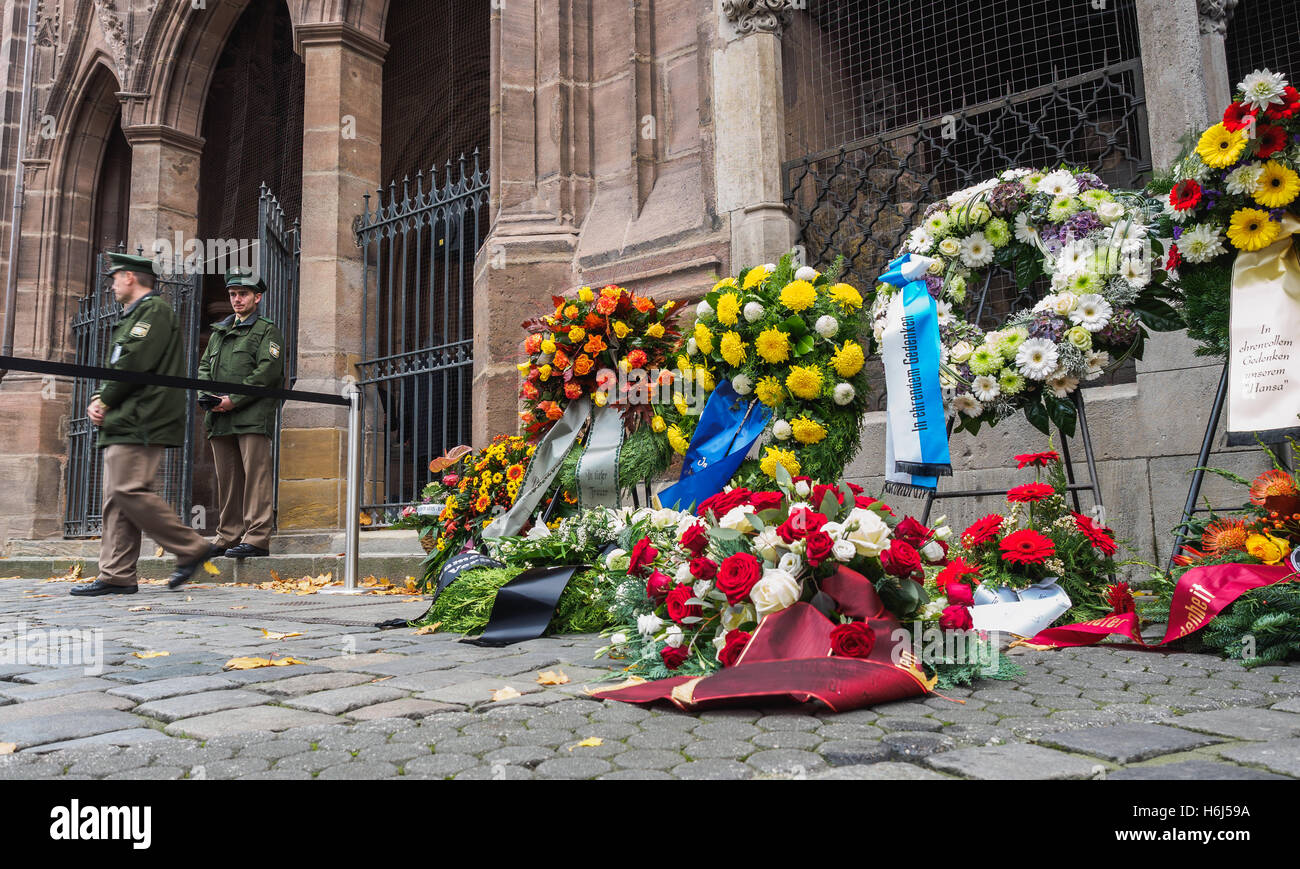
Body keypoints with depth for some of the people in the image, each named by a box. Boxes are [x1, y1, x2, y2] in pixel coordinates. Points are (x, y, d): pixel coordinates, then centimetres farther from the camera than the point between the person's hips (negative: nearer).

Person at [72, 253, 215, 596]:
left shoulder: (155, 309, -5)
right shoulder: (132, 317, 27)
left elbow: (135, 362, -16)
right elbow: (116, 367, 24)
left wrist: (106, 401, -8)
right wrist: (98, 399, 7)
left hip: (140, 422, -10)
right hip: (124, 424, 10)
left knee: (129, 490, -16)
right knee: (117, 496, 6)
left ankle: (191, 548, -8)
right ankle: (117, 576, 6)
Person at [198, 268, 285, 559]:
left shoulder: (267, 331, 3)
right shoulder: (219, 332, 24)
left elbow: (267, 371, -9)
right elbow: (204, 367, 22)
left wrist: (234, 400, -14)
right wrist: (209, 396, 1)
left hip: (253, 416, -7)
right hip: (220, 417, 7)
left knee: (256, 474, -10)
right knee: (226, 478, 8)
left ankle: (257, 538, -11)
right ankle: (228, 536, 14)